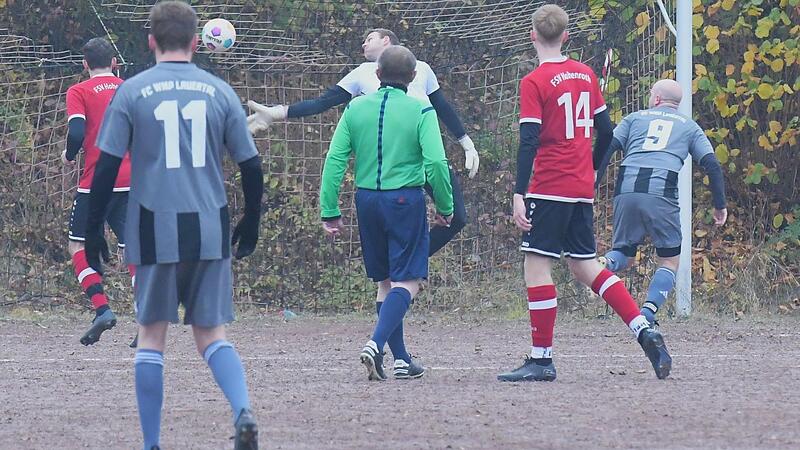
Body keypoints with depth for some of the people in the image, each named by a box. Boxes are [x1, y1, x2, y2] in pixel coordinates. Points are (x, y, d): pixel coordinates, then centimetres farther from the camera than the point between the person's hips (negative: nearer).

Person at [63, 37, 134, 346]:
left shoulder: (79, 92, -1)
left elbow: (77, 132, -13)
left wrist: (68, 156, 6)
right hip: (132, 181, 4)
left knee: (78, 245, 9)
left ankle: (102, 309, -10)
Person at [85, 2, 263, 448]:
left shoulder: (132, 93, -1)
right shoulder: (220, 92, 4)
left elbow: (107, 166, -2)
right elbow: (251, 165, 7)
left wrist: (93, 229, 6)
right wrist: (251, 222, 21)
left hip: (155, 231, -1)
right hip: (211, 231, 1)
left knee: (152, 334, 9)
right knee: (211, 332, 8)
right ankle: (243, 410, -17)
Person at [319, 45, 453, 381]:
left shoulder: (356, 108, 5)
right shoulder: (421, 112, -6)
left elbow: (335, 160, 2)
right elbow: (436, 163, -12)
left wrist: (330, 211, 5)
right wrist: (445, 208, 0)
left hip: (366, 199, 4)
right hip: (406, 200, -4)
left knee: (385, 282, 15)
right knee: (406, 283, -4)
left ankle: (401, 360, 16)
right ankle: (376, 344, -25)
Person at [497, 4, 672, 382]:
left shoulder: (534, 83, -10)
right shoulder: (585, 75, 10)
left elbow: (528, 142, -16)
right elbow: (605, 131, 14)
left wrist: (518, 195, -17)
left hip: (550, 190, -7)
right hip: (582, 190, 7)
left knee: (536, 266, -2)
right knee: (585, 267, 14)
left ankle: (541, 359, -3)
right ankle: (645, 332, 2)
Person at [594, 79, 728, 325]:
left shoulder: (635, 118, 23)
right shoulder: (689, 126, 22)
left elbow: (606, 150, 10)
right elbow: (712, 165, 12)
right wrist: (720, 205, 15)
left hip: (626, 190, 2)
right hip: (662, 192, -2)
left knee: (622, 251, 17)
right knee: (670, 261, 11)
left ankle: (605, 263, -19)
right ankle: (649, 311, -10)